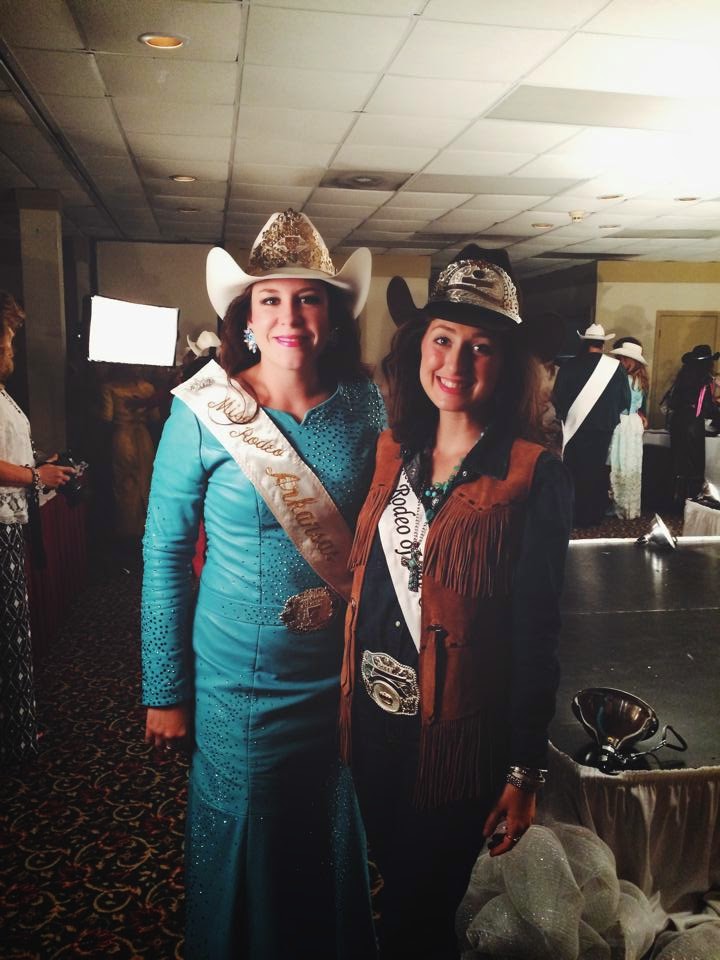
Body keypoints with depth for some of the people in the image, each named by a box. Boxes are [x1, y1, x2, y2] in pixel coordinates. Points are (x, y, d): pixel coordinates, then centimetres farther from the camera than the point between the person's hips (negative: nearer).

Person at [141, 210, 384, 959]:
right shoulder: (202, 412, -14)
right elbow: (164, 554, -8)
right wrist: (163, 691, -6)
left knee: (335, 845, 22)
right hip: (240, 680, -2)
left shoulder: (365, 404, -5)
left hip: (344, 673, 3)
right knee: (240, 847, 17)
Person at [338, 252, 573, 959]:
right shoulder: (392, 450, 1)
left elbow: (536, 631, -13)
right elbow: (366, 577, 7)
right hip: (373, 716, 5)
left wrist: (525, 771, -10)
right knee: (395, 886, 26)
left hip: (459, 736, -5)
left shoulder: (534, 476, -14)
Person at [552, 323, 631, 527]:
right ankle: (594, 516, 22)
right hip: (603, 429, 1)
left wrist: (564, 416, 10)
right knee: (597, 474, 14)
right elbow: (625, 402, -3)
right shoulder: (615, 367, -9)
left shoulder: (569, 366, -11)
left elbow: (557, 399, -8)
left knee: (575, 473, 11)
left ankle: (575, 516, 18)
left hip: (574, 429, -1)